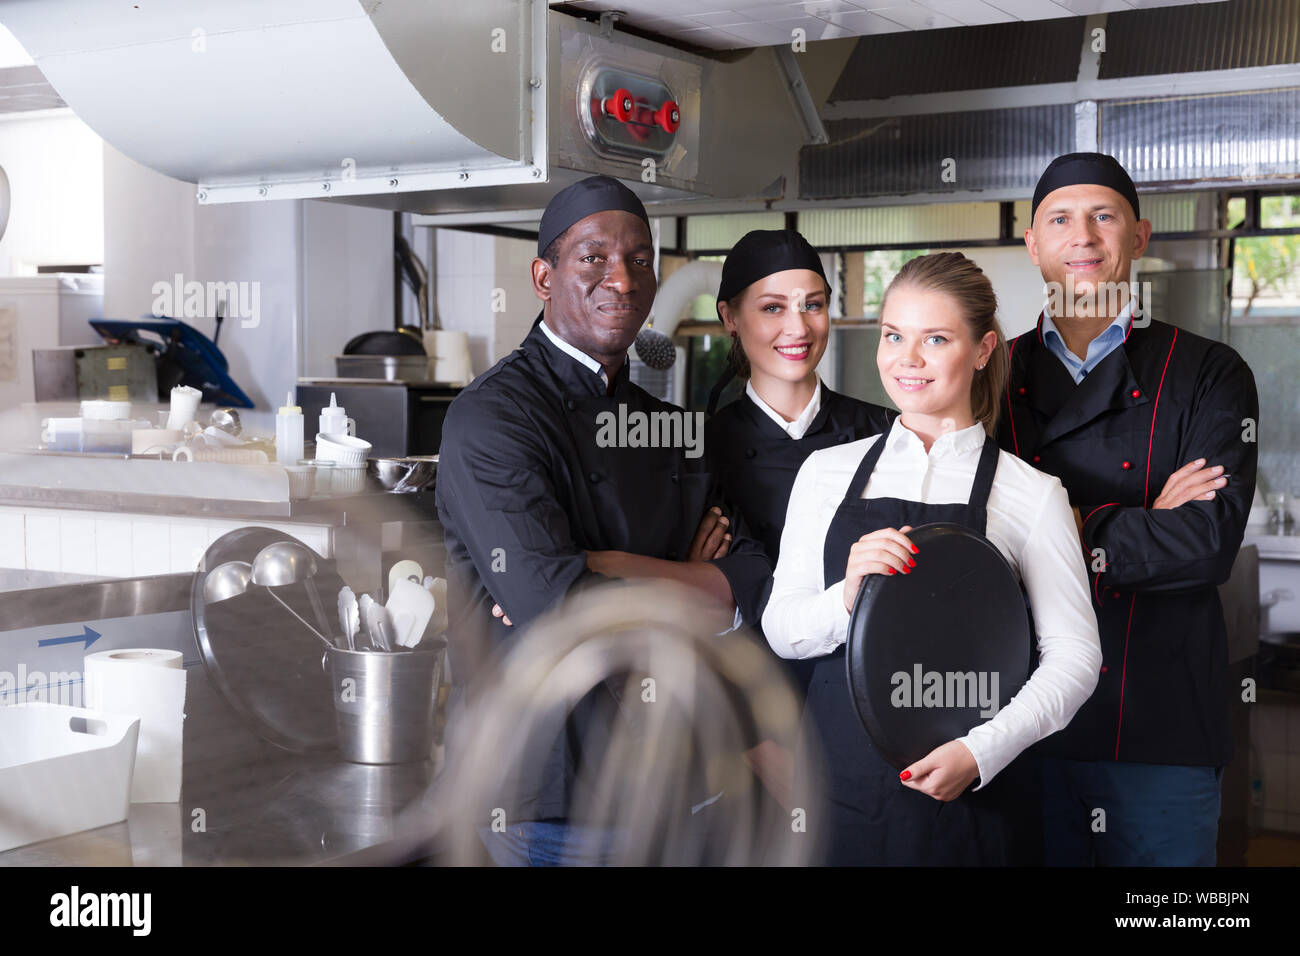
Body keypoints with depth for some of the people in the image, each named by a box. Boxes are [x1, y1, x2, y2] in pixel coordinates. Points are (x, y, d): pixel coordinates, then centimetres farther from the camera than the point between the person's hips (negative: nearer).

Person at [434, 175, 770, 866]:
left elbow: (756, 579, -1)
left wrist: (607, 569, -15)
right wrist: (687, 585, -8)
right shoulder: (491, 417, -13)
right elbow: (557, 612, -24)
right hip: (553, 798, -6)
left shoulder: (668, 422, 10)